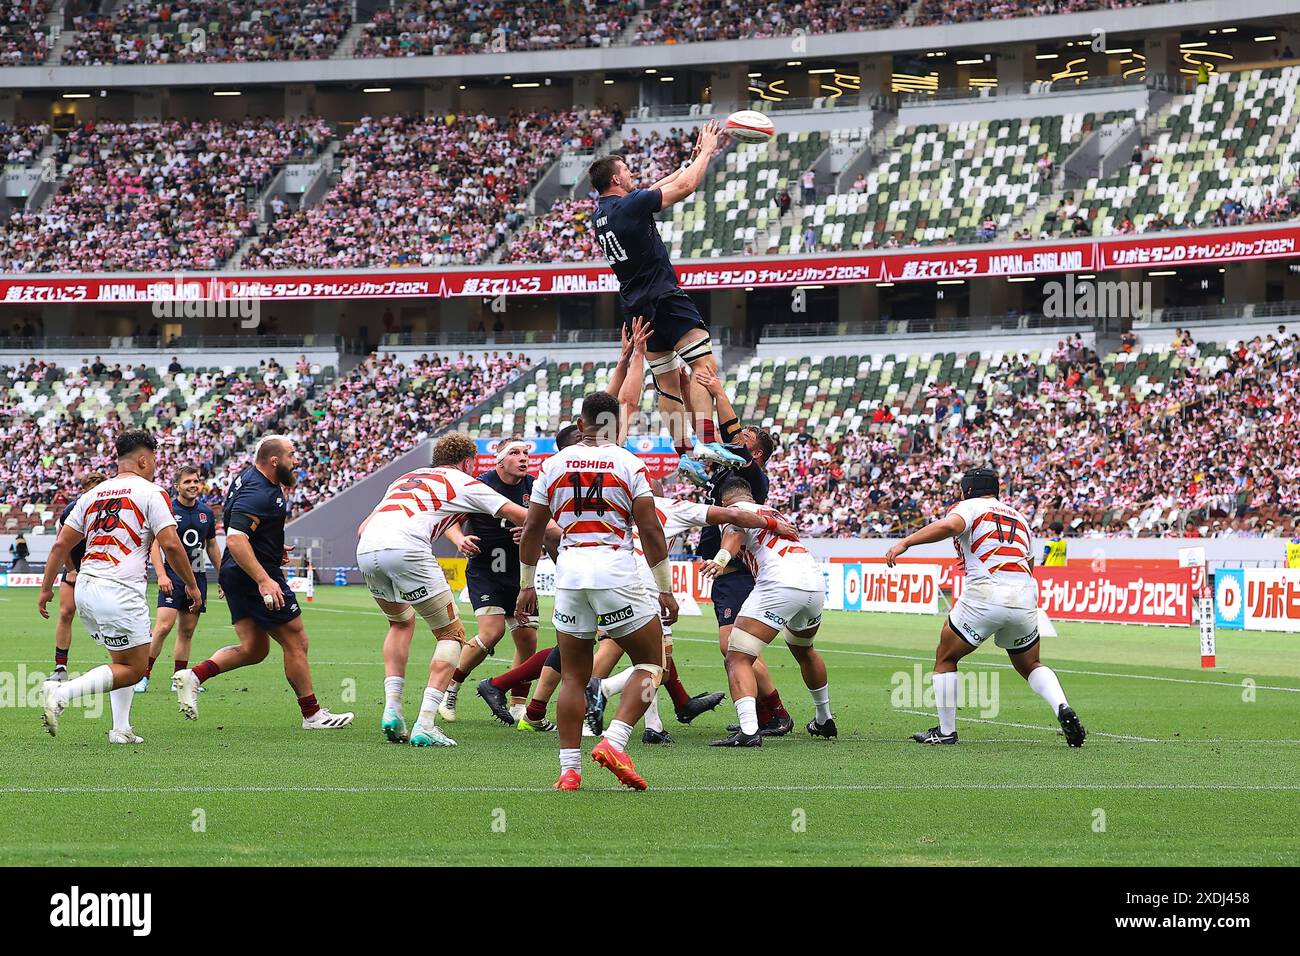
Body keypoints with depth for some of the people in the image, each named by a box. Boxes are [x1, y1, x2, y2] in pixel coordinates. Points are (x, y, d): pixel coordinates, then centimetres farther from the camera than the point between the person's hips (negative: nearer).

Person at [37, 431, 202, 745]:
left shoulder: (92, 494, 16)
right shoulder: (150, 493, -2)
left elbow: (61, 545, 14)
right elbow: (170, 544, -9)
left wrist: (46, 587, 21)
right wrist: (191, 584, 3)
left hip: (85, 589, 7)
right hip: (120, 591, -7)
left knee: (124, 661, 21)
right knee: (133, 669, -1)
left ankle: (121, 729, 11)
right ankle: (61, 693, -16)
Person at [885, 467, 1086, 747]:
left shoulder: (969, 506, 7)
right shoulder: (1020, 518, 25)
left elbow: (949, 525, -15)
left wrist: (905, 543, -15)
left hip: (985, 595, -5)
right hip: (1025, 596, 5)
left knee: (945, 659, 14)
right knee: (1030, 665, 23)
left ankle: (946, 731, 12)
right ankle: (1063, 709, -2)